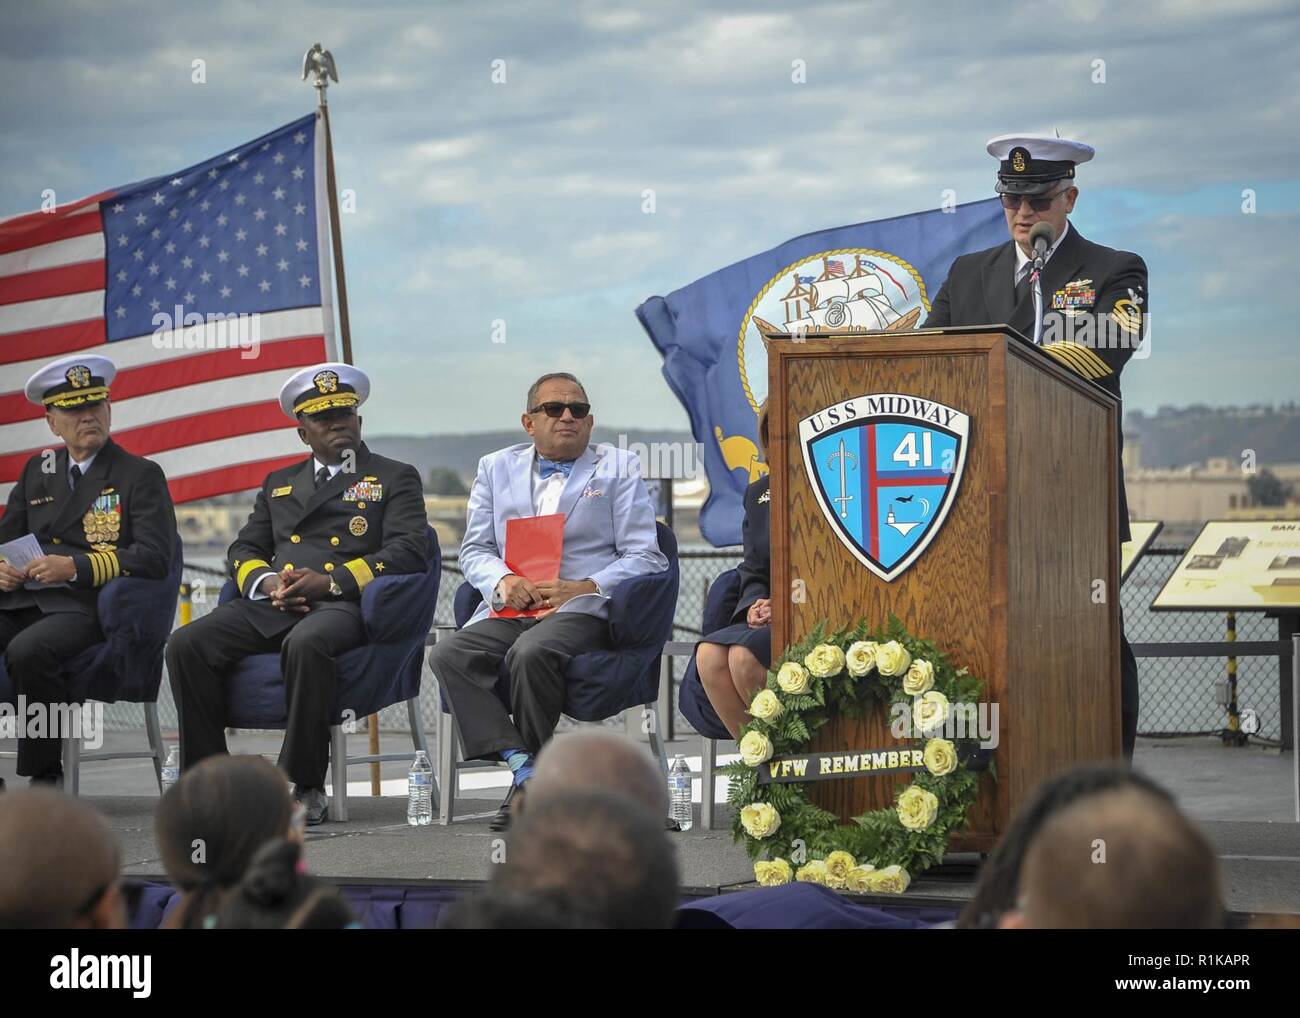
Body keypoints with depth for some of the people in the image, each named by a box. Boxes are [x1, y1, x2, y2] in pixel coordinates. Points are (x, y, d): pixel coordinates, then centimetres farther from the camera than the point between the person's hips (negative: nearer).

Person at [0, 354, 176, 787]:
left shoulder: (141, 475, 5)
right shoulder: (37, 471, 23)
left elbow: (154, 556, -7)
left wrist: (74, 568, -17)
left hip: (83, 606, -6)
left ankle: (45, 776, -23)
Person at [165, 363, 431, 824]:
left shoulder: (395, 478, 14)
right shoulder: (279, 483, 29)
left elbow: (409, 550, -1)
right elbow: (244, 549, 24)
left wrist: (331, 580, -12)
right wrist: (265, 581, -2)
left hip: (342, 605, -5)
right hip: (272, 607, 5)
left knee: (306, 644, -40)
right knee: (186, 644, -21)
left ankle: (306, 788, -29)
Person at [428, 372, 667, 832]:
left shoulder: (619, 468, 12)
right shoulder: (496, 468, 22)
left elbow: (643, 556, 3)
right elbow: (474, 549, 17)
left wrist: (582, 587, -12)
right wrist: (503, 580, -7)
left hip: (582, 608, -4)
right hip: (510, 608, 4)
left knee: (531, 652, -36)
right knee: (448, 655, -26)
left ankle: (529, 783, -21)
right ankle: (523, 767, -29)